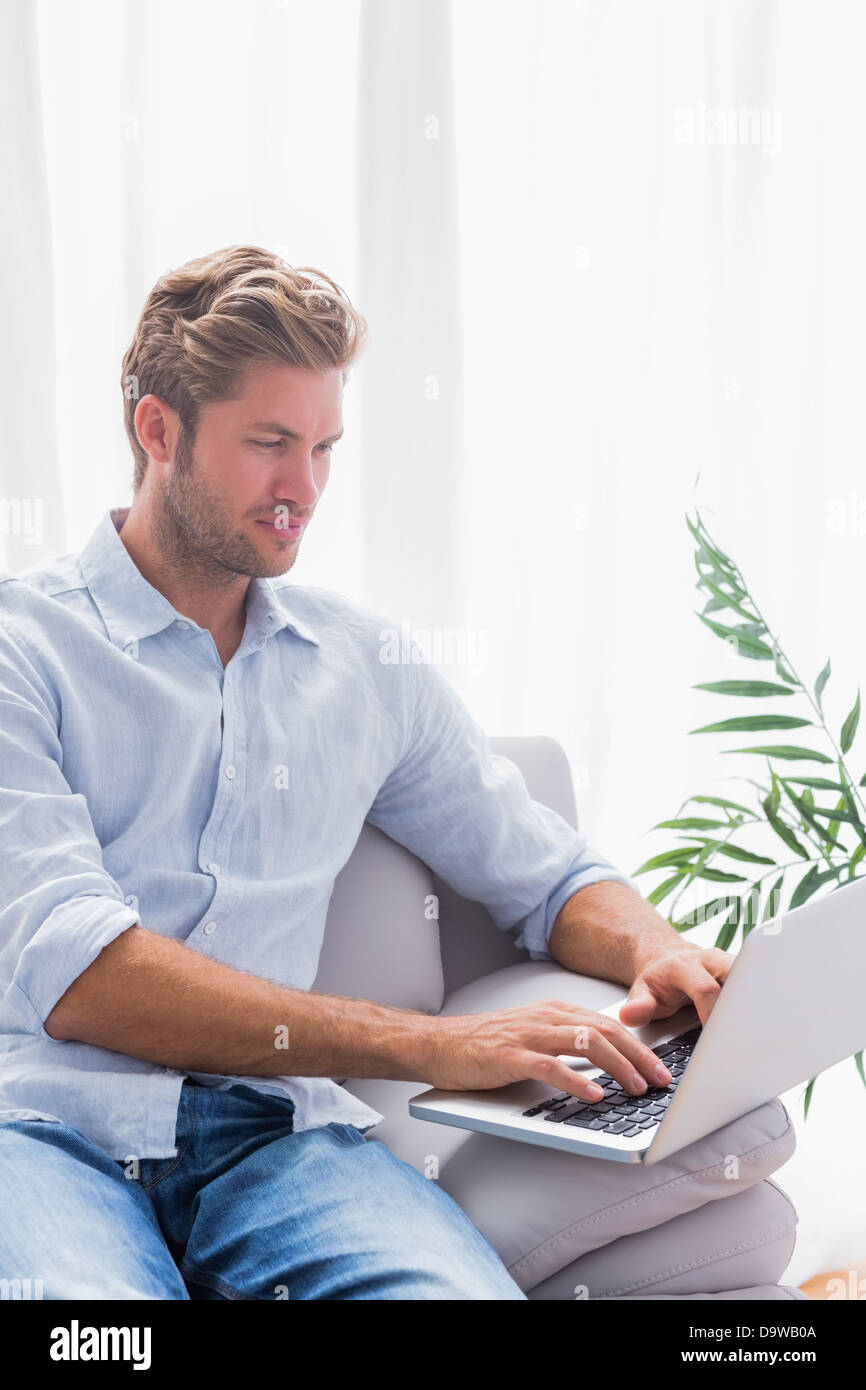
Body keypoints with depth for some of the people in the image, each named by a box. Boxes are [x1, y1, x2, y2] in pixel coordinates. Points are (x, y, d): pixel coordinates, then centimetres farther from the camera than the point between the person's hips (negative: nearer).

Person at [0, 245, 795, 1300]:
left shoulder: (371, 665, 17)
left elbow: (550, 878, 25)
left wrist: (656, 951, 0)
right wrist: (420, 1044, -17)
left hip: (271, 1129, 3)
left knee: (462, 1289, -30)